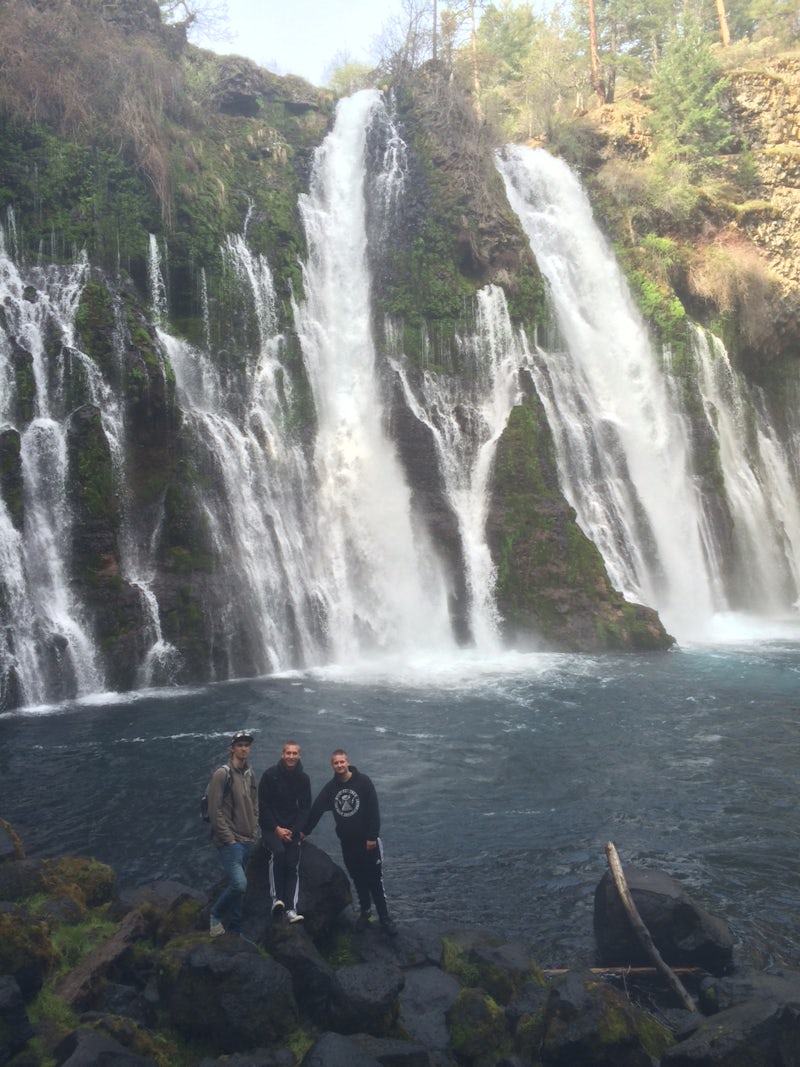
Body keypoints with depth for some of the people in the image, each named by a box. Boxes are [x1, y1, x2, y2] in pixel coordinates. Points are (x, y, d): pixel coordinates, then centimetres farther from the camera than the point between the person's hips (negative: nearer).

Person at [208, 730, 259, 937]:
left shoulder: (250, 774, 11)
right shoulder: (222, 774, -12)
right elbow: (215, 810, -14)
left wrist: (254, 832, 10)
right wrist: (229, 838, -13)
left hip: (248, 841, 7)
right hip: (230, 841, -7)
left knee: (239, 886, 12)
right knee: (239, 884, -17)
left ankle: (235, 927, 24)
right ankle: (216, 913, 8)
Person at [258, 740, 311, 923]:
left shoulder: (303, 779, 1)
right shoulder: (270, 775, -9)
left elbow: (305, 808, 4)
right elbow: (263, 805, -8)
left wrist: (293, 830, -9)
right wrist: (276, 829, -13)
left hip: (292, 829, 3)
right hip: (271, 827, -3)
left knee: (293, 866, -7)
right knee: (278, 852, -29)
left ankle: (291, 908, -7)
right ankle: (276, 898, -22)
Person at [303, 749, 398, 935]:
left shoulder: (363, 781, -12)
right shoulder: (330, 787, 0)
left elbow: (373, 810, -13)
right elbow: (316, 810, 4)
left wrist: (372, 836, -15)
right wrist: (304, 831, 4)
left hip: (368, 841, -3)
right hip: (347, 843, 3)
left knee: (375, 881, 1)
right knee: (358, 880, 13)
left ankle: (385, 917, 10)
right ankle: (364, 912, 29)